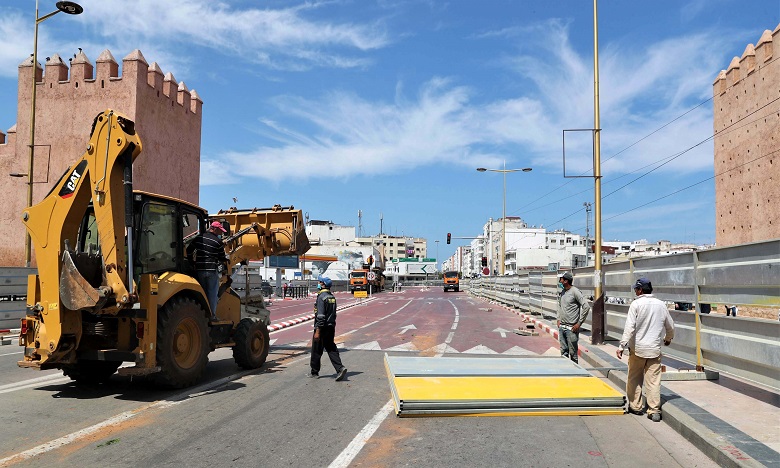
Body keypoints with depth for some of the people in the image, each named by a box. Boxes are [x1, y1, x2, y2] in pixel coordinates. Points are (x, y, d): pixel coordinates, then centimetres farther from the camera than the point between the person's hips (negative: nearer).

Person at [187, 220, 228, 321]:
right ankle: (212, 316, 4)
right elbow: (222, 258, 0)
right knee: (212, 294, 3)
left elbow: (189, 250, 11)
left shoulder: (199, 238, 6)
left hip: (199, 270, 4)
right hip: (212, 270, -4)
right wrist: (227, 259, 22)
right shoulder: (218, 241, -6)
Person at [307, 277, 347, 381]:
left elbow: (320, 316, -21)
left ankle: (314, 371, 18)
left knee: (316, 350, 6)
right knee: (331, 349, 9)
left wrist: (317, 331, -20)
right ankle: (340, 368, -6)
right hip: (331, 327, 8)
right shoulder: (332, 297, 12)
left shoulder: (321, 297, -16)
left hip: (322, 328, -8)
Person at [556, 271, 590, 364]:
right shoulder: (561, 292, 10)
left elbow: (586, 307, -16)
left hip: (571, 328, -7)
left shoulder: (575, 292, -12)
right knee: (564, 352, 13)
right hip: (561, 327, 7)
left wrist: (579, 323, -14)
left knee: (573, 353, -1)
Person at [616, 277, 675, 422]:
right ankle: (654, 411, 3)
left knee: (634, 379, 11)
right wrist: (668, 338, 37)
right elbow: (670, 326, 17)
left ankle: (635, 406, 20)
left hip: (637, 348, -3)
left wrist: (622, 346, -16)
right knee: (653, 380, 4)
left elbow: (630, 327, -16)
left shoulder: (636, 304, -8)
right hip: (655, 349, 3)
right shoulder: (661, 304, 5)